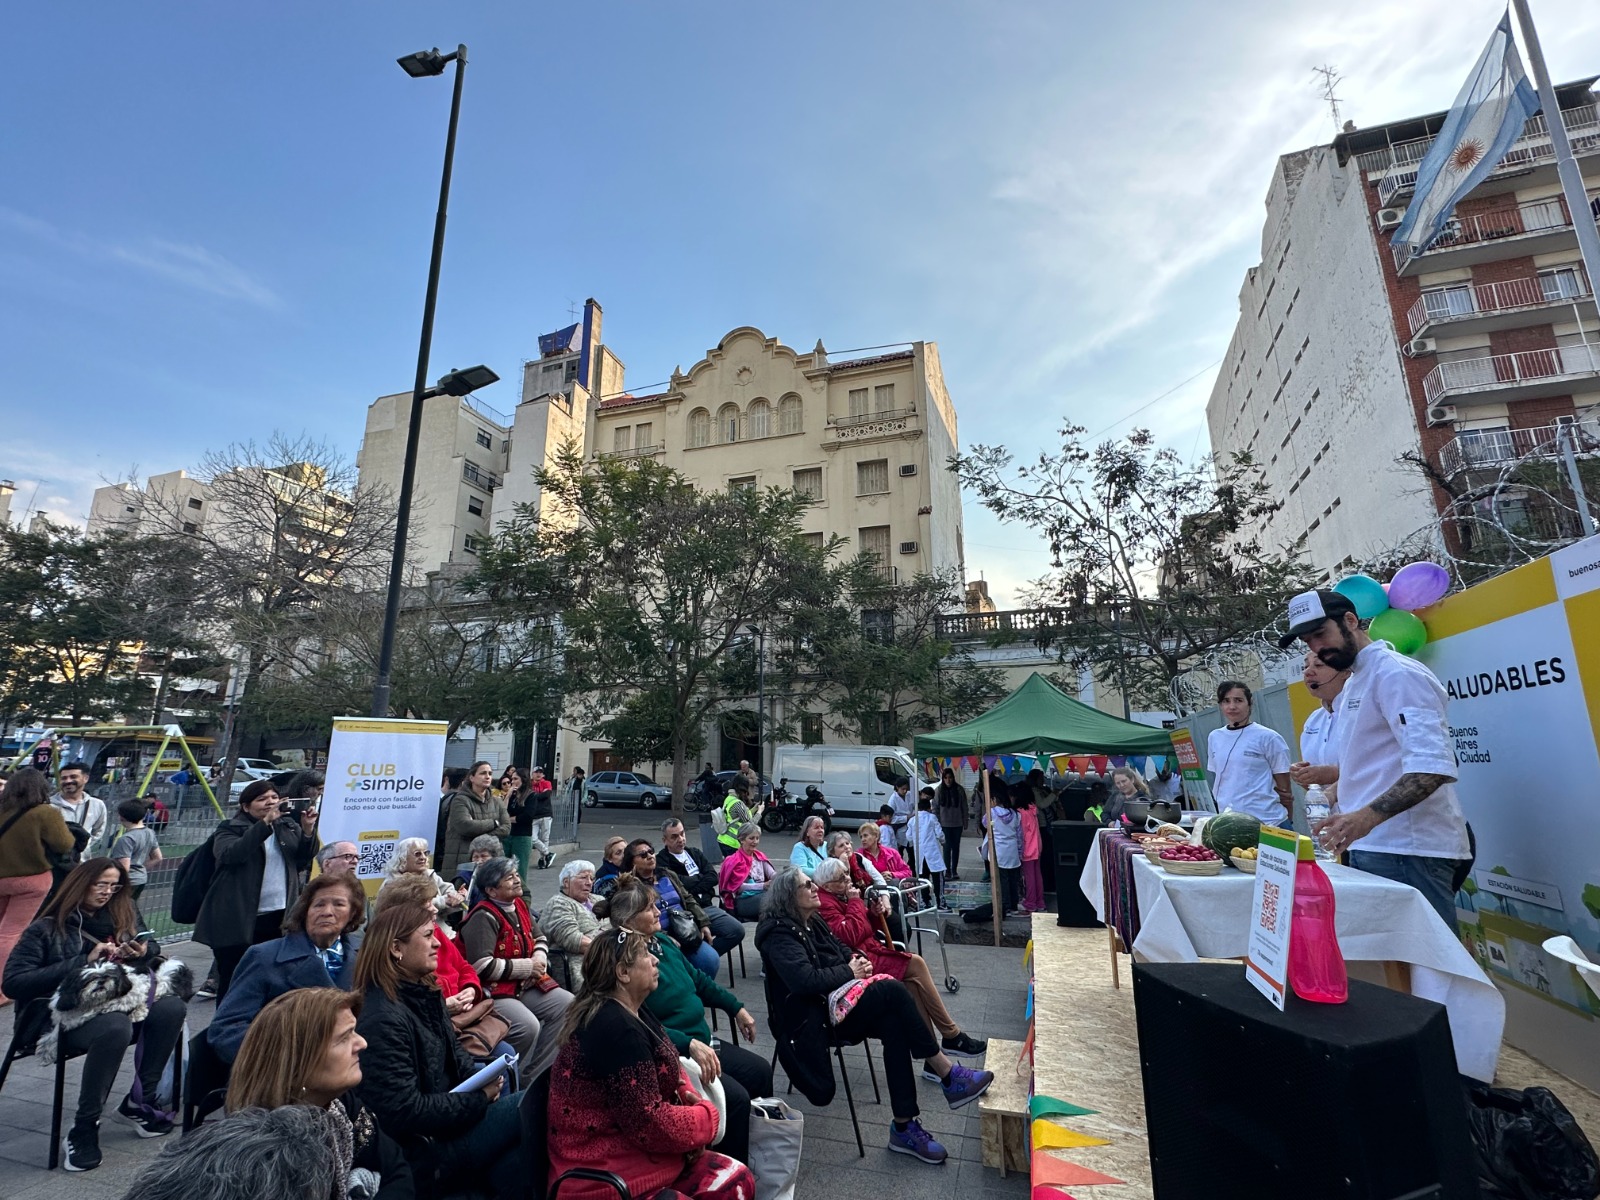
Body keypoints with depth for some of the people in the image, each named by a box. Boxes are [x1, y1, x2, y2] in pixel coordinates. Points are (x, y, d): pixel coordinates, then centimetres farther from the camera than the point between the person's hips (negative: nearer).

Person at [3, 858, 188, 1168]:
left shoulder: (121, 918, 16)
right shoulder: (47, 929, 3)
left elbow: (153, 954, 21)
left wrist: (144, 954, -3)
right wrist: (84, 962, -17)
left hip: (116, 1004, 5)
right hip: (62, 1016, -5)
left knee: (171, 1007, -28)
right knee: (116, 1026, -39)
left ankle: (139, 1102, -10)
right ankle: (83, 1128, -20)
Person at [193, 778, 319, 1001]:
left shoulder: (288, 826, 11)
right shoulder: (230, 829, 0)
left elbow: (302, 862, 7)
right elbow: (231, 853, -21)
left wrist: (308, 830, -9)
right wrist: (266, 823, -28)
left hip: (279, 918, 4)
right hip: (237, 921, -3)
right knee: (233, 982, 5)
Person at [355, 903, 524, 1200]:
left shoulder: (423, 993, 5)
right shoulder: (382, 1019, -23)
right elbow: (404, 1113, -24)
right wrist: (481, 1098, -18)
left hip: (444, 1120, 8)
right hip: (422, 1156, -8)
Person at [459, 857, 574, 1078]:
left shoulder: (519, 905, 8)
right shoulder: (484, 917, -17)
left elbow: (539, 938, 22)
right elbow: (481, 966, -26)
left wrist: (540, 956, -2)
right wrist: (527, 967, -18)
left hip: (525, 985, 9)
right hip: (493, 991, -9)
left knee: (570, 1006, -5)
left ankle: (535, 1074, 6)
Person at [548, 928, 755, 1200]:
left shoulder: (632, 1011, 5)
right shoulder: (617, 1028, -26)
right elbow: (651, 1124, -25)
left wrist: (689, 1095, -4)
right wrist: (707, 1116, -9)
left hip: (628, 1146, 9)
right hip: (604, 1177, -9)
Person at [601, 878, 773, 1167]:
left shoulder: (663, 941, 4)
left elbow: (699, 979, 16)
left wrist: (737, 1008, 16)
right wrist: (690, 1044, -34)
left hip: (702, 1042, 10)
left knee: (760, 1071, 11)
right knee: (736, 1097, -19)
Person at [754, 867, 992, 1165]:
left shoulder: (813, 921, 13)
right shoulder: (778, 933, -15)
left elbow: (840, 948, 22)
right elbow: (805, 980, -26)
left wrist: (858, 959, -1)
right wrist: (849, 972, -15)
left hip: (835, 1000, 8)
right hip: (809, 1016, -8)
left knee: (893, 1025, -21)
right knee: (893, 990, -24)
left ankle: (904, 1128, -13)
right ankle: (949, 1077, -14)